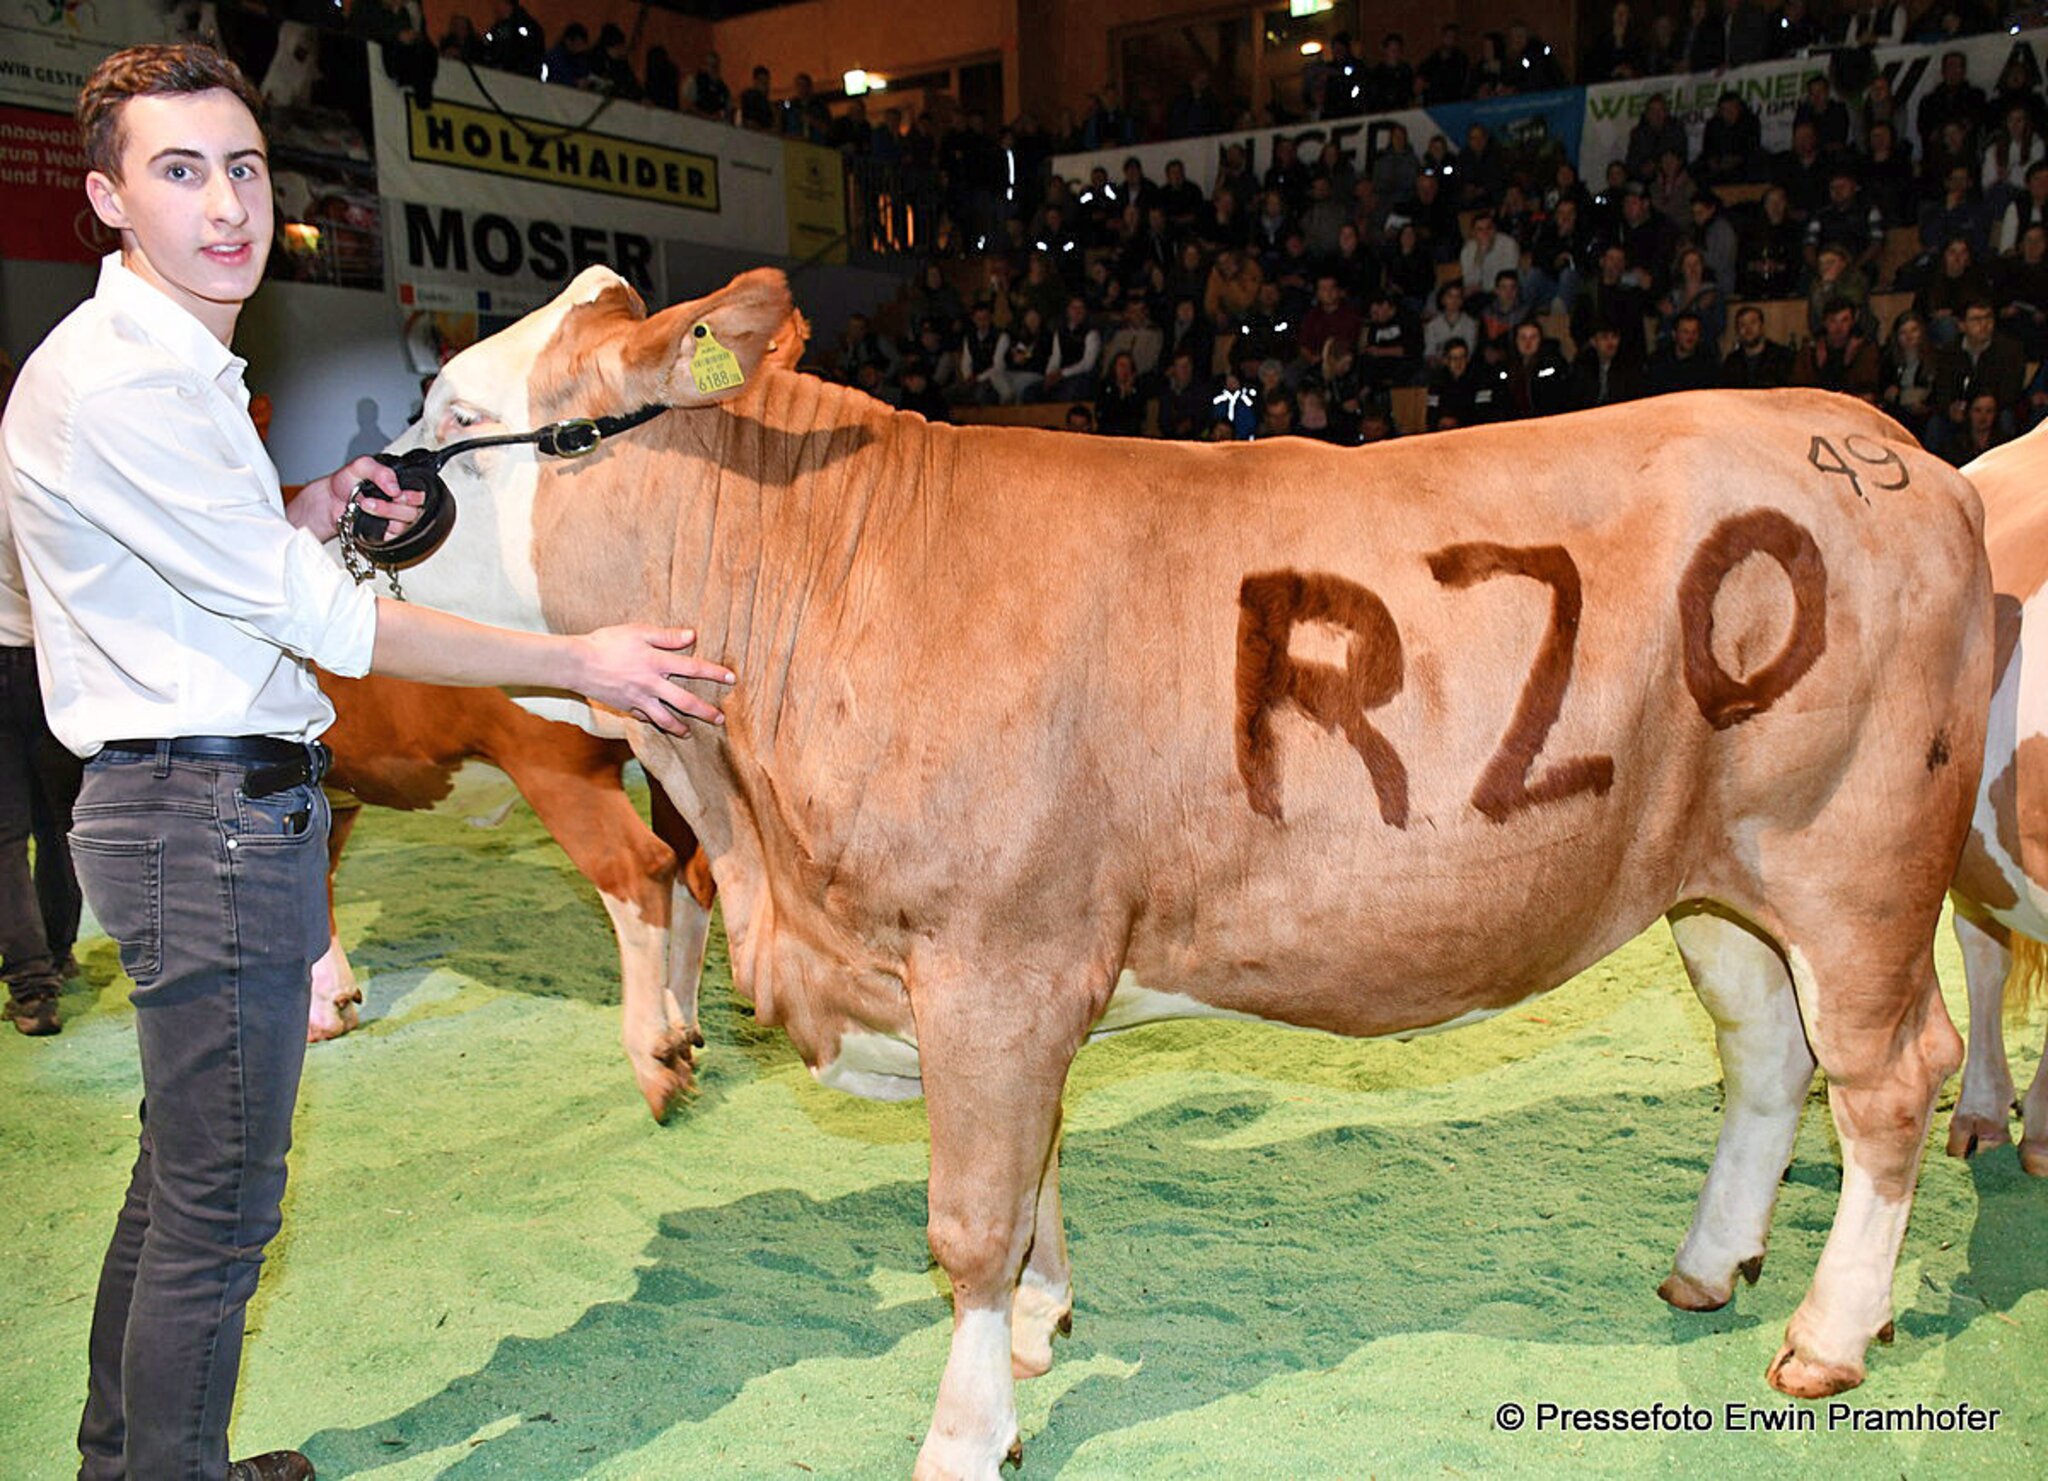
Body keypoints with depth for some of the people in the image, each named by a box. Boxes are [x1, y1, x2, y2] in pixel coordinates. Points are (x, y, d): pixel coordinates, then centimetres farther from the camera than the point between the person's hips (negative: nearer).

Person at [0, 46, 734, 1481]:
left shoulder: (169, 362, 16)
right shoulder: (118, 381, -17)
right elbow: (326, 622, -19)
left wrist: (306, 509, 8)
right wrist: (579, 662, -15)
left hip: (189, 806, 11)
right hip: (219, 812, -11)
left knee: (184, 1167, 21)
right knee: (219, 1200, 0)